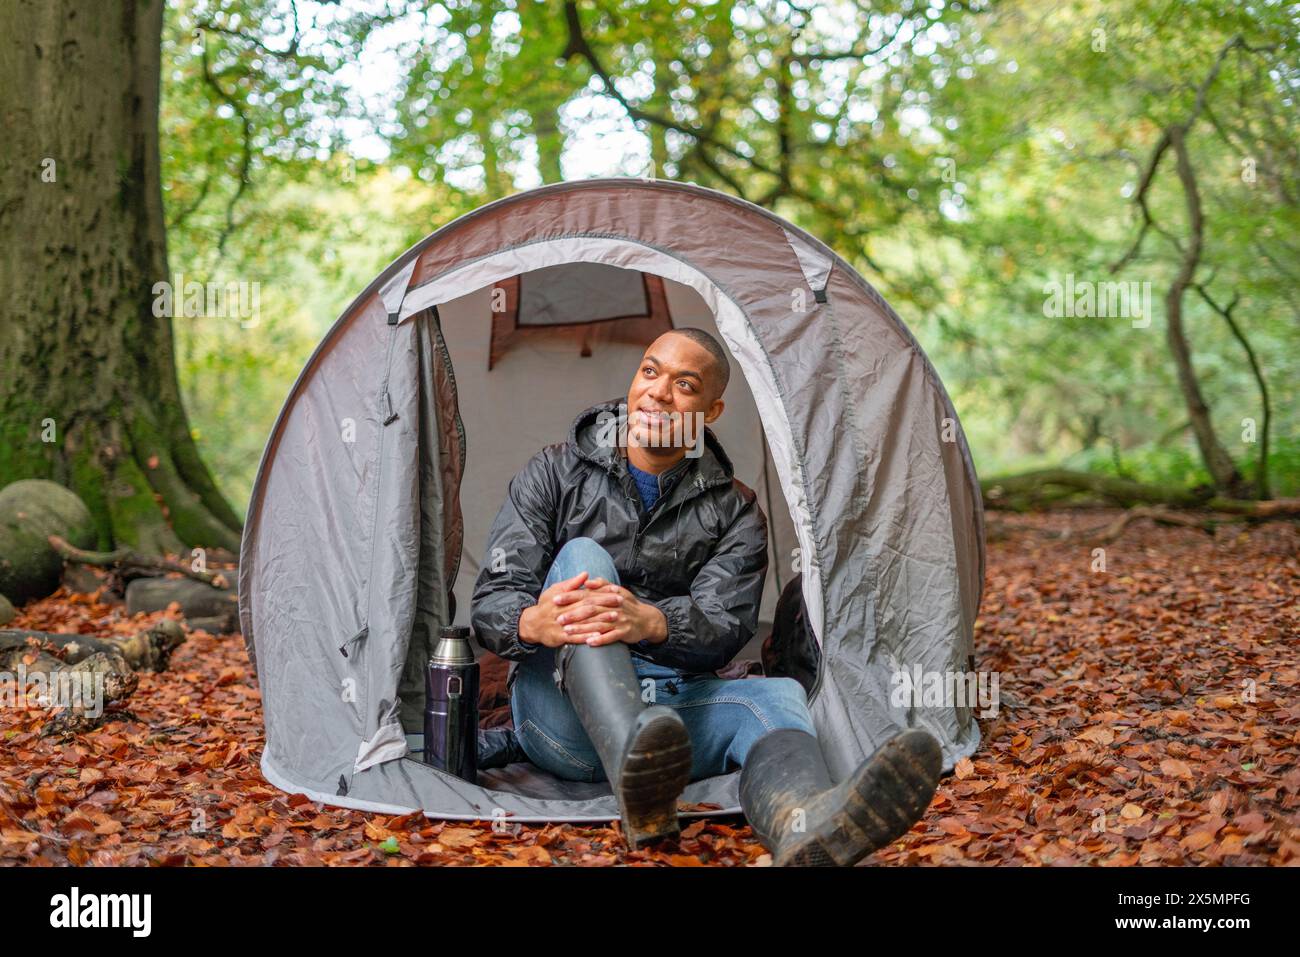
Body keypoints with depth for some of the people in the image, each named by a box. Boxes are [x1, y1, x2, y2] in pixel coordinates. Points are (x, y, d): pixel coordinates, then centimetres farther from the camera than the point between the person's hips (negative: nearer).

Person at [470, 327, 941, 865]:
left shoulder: (734, 511, 7)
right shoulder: (556, 473, 4)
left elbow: (723, 629, -8)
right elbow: (492, 599, -4)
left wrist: (651, 622, -33)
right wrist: (532, 622, -31)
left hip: (674, 709, 1)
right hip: (563, 714, -1)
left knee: (775, 695, -28)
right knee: (582, 557, -25)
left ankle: (802, 828, -67)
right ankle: (635, 786, -50)